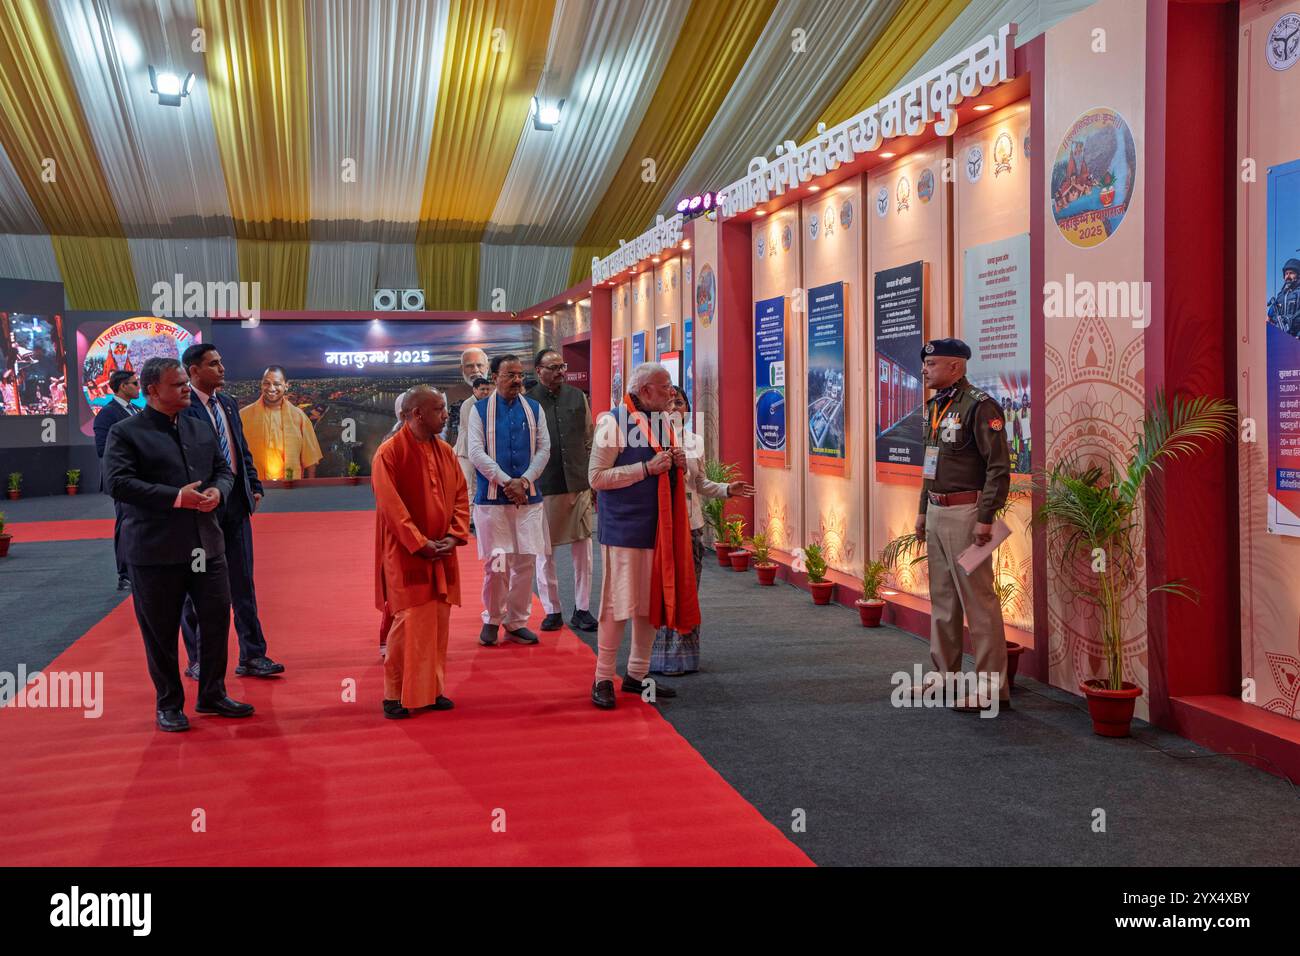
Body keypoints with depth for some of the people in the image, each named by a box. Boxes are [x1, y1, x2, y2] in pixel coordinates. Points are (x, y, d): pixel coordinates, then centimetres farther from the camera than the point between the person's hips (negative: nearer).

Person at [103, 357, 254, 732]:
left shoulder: (201, 429, 13)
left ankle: (212, 694, 25)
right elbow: (119, 483, -16)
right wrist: (176, 497, -21)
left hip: (206, 543, 5)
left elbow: (223, 469, 18)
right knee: (161, 631, 5)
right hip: (155, 549, -5)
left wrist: (218, 491, -6)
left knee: (218, 620, 8)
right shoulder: (125, 433, -5)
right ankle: (168, 705, 21)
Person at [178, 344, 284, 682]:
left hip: (236, 504, 7)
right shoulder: (183, 408, -12)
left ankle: (252, 656, 17)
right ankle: (198, 660, 20)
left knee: (243, 584, 10)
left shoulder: (229, 404, 12)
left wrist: (254, 486, 8)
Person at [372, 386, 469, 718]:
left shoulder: (446, 452, 9)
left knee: (439, 622, 8)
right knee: (409, 623, -5)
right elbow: (391, 505, -14)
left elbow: (460, 497, 9)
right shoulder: (389, 453, -10)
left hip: (441, 554, 6)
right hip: (406, 555, -6)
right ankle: (395, 695, 7)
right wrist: (420, 543, -17)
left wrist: (455, 535, -6)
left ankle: (432, 689, 19)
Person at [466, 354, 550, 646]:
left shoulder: (534, 409, 9)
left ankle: (517, 622, 16)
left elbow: (544, 449, 4)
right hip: (491, 498, -2)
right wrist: (506, 482, -15)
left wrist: (523, 481, -10)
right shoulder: (480, 410, 2)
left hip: (529, 497, 3)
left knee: (525, 561, 3)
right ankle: (492, 619, 17)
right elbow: (476, 452, -6)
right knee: (496, 562, -2)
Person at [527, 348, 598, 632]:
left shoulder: (578, 397, 8)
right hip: (543, 486, -3)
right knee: (544, 552, 5)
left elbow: (590, 440, 11)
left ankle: (582, 609, 16)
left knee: (583, 550, 6)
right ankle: (552, 610, 17)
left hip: (579, 483, 3)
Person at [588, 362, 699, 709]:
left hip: (659, 527, 7)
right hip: (624, 528, -7)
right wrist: (647, 468, -19)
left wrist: (680, 464, -1)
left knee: (653, 602, 12)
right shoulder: (613, 422, -9)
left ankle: (637, 674, 25)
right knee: (618, 602, -3)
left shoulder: (667, 424, 13)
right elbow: (597, 477, -15)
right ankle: (603, 679, 10)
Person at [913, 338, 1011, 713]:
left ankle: (991, 688, 1)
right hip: (937, 512, 10)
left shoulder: (979, 406, -13)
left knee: (978, 601, -6)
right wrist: (923, 511, 20)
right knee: (942, 598, 15)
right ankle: (946, 675, 26)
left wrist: (985, 518, -20)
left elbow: (999, 466, -17)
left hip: (965, 513, -9)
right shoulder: (935, 407, 15)